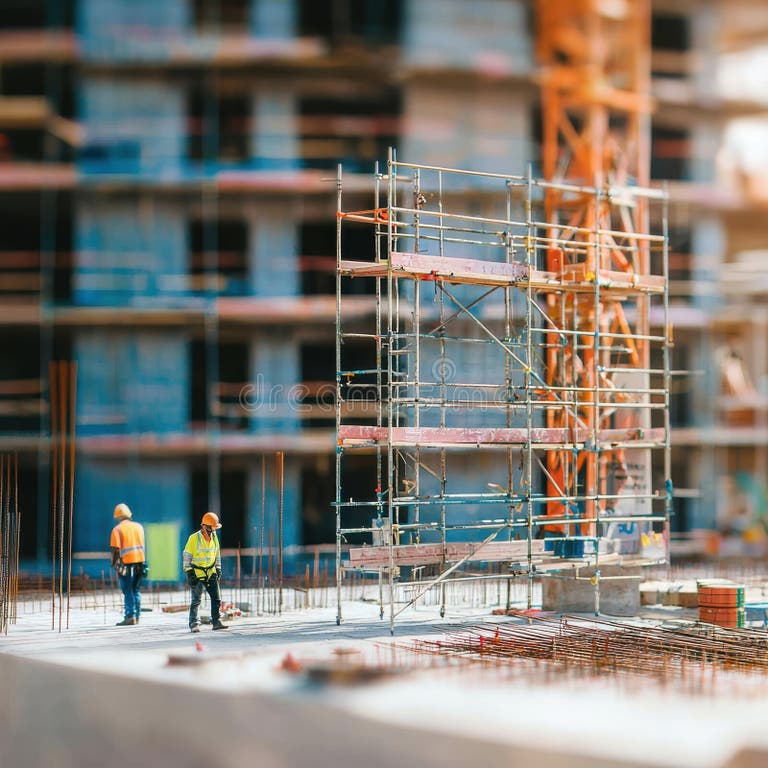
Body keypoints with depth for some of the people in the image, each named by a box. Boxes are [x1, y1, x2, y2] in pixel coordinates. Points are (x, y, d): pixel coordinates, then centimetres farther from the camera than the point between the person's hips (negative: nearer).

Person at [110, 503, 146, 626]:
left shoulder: (117, 529, -6)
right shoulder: (139, 526, 10)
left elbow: (116, 549, -11)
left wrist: (114, 564, -1)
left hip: (126, 563, -5)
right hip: (139, 561, 5)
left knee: (128, 592, 0)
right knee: (136, 591, 14)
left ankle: (130, 617, -3)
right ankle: (137, 616, 15)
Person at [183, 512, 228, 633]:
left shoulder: (214, 538, 7)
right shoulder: (194, 538, -11)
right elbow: (186, 556, -9)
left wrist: (218, 569, 14)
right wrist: (189, 572, -13)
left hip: (210, 572, 6)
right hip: (197, 573, -6)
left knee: (216, 598, 4)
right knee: (196, 600, -5)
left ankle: (216, 622, 11)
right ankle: (194, 624, -1)